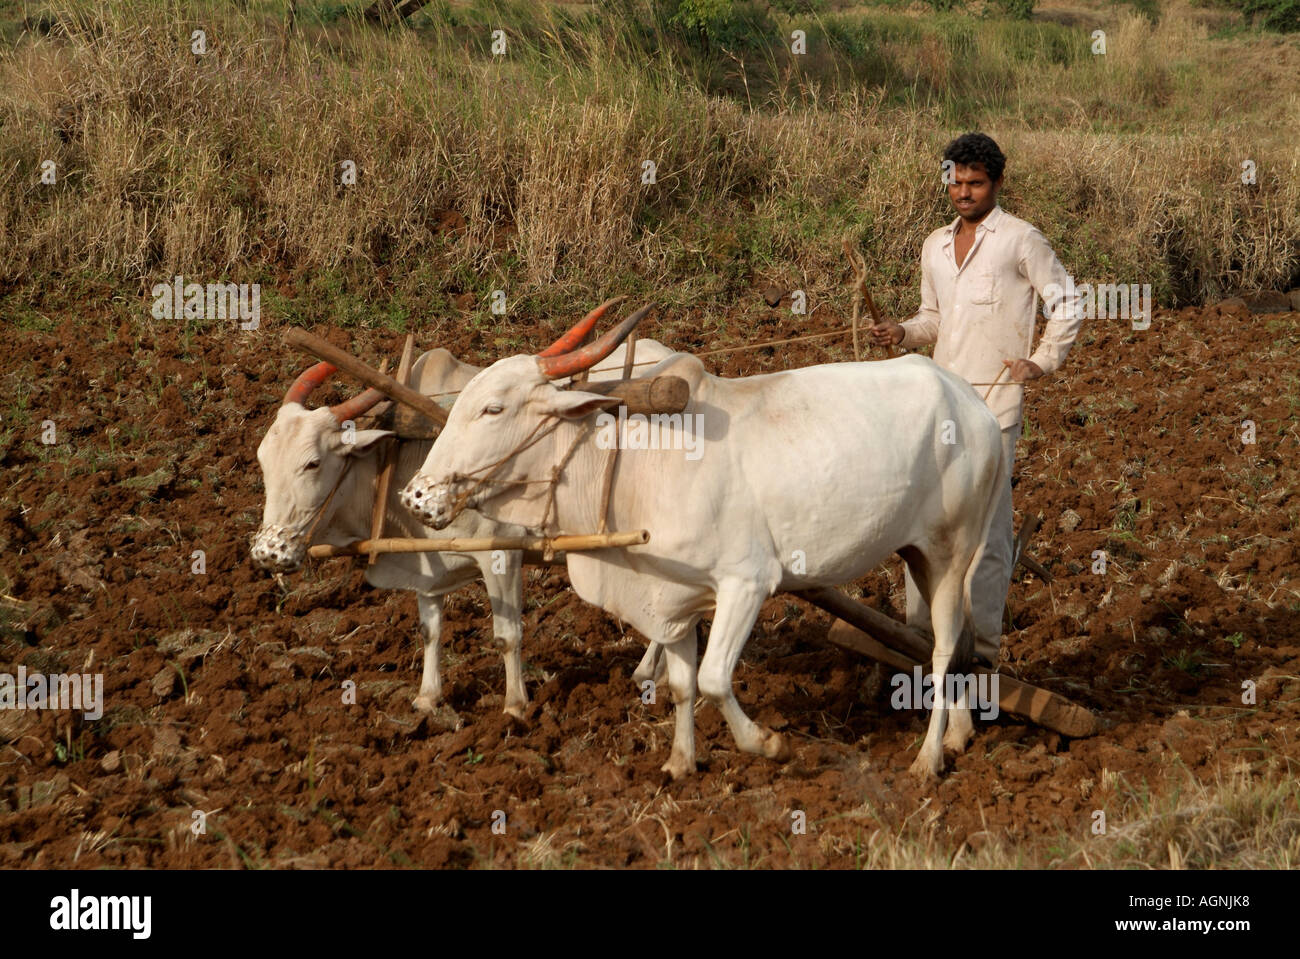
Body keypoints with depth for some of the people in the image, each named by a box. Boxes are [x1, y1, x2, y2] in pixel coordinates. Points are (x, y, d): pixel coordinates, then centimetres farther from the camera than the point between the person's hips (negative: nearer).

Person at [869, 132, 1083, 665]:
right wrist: (903, 333, 4)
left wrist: (1041, 361, -3)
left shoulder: (1020, 240, -3)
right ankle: (920, 632, 14)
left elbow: (1066, 302, 4)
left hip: (995, 398, -6)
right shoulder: (935, 245, 14)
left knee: (986, 525, -4)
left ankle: (982, 646, 2)